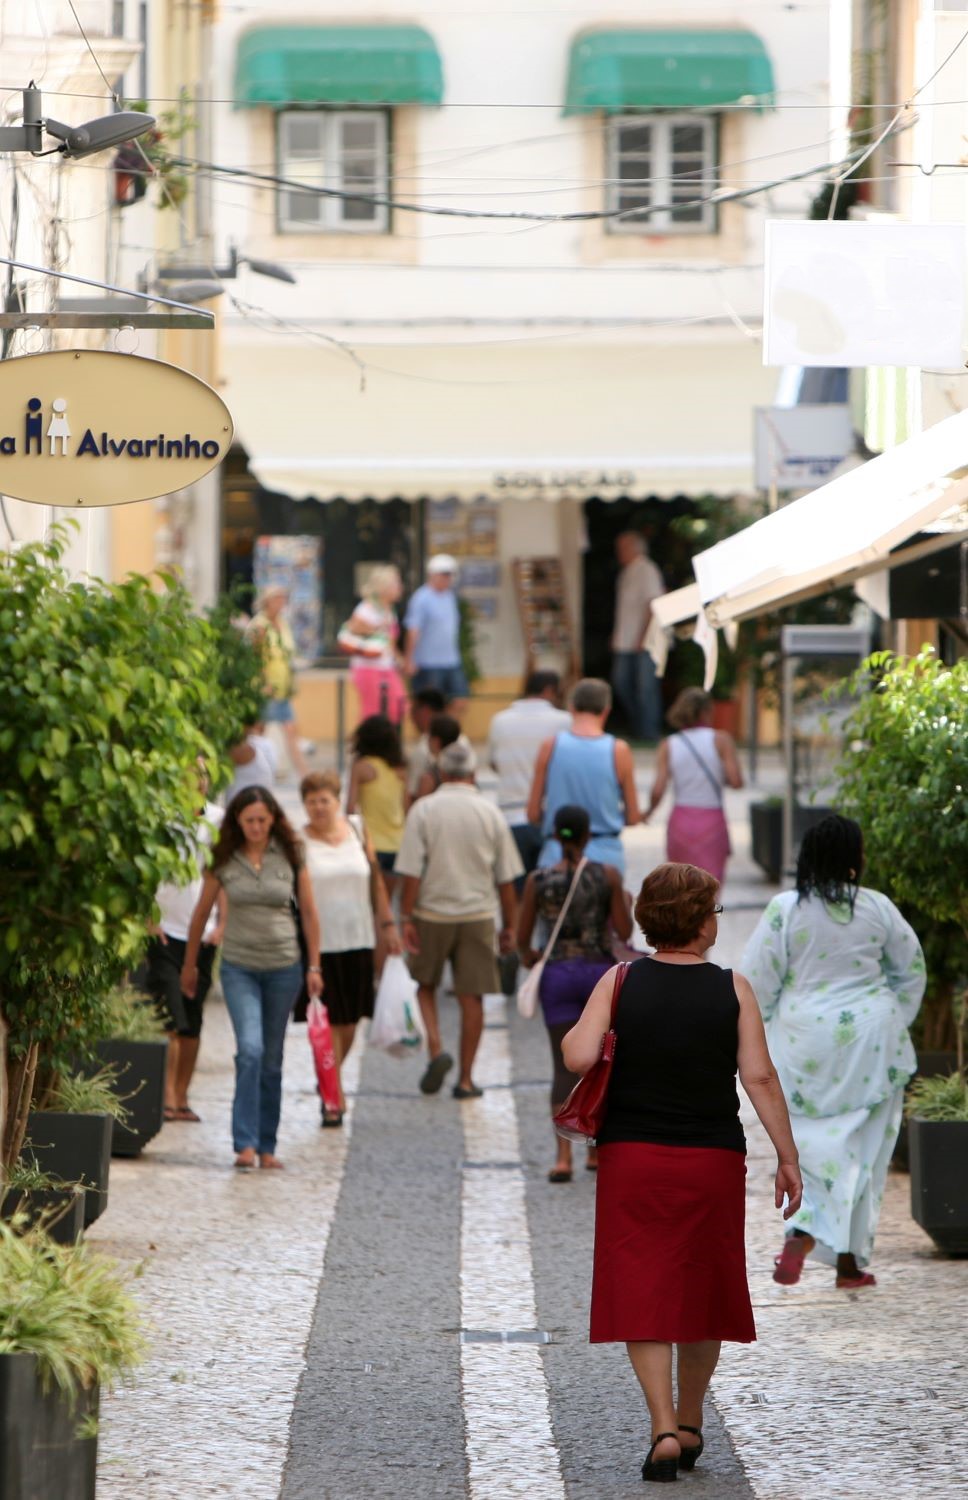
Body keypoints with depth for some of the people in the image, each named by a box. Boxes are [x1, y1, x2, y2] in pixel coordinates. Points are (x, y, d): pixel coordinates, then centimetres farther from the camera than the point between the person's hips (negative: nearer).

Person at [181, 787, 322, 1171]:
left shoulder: (290, 856, -1)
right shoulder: (224, 859, -2)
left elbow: (309, 913, 5)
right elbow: (201, 913, 9)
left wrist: (314, 967, 3)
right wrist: (189, 964, 15)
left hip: (283, 967, 1)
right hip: (239, 967, -1)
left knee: (271, 1060, 7)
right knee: (250, 1049, -17)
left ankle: (266, 1145, 16)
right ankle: (245, 1143, -17)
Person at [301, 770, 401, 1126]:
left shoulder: (357, 829, 6)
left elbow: (376, 880, 13)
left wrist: (387, 924, 12)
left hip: (358, 938, 4)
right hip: (319, 942, -4)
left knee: (350, 1018, 9)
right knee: (328, 1020, -4)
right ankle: (334, 1096, 2)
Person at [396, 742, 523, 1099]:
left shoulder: (423, 810, -6)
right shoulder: (490, 814, -1)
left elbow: (411, 872, -10)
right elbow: (506, 878, 4)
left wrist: (406, 918, -5)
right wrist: (509, 925, 12)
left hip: (432, 912, -1)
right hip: (477, 915, 1)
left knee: (425, 985, 18)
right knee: (471, 997, 6)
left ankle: (436, 1050, -4)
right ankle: (465, 1080, 7)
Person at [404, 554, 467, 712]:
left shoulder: (450, 596, 13)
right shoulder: (422, 599, -11)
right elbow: (413, 631, -15)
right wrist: (410, 660, -19)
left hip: (451, 663, 7)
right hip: (428, 664, -7)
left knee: (459, 703, 1)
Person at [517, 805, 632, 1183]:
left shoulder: (538, 881, -3)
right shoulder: (608, 876, -5)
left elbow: (523, 936, 2)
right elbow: (624, 931, -4)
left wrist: (527, 955, 24)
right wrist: (625, 905, 16)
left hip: (558, 973, 0)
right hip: (600, 971, 0)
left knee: (565, 1066, 2)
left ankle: (563, 1155, -13)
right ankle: (598, 1148, 24)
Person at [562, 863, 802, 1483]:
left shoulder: (620, 982, -4)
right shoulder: (733, 989, -4)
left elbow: (579, 1057, -13)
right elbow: (761, 1077, -7)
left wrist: (572, 1033, 9)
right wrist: (788, 1158, -2)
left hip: (632, 1156, -1)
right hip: (713, 1162, 1)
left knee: (641, 1296, 2)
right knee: (703, 1289, 16)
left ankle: (664, 1429, -11)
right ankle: (691, 1425, 26)